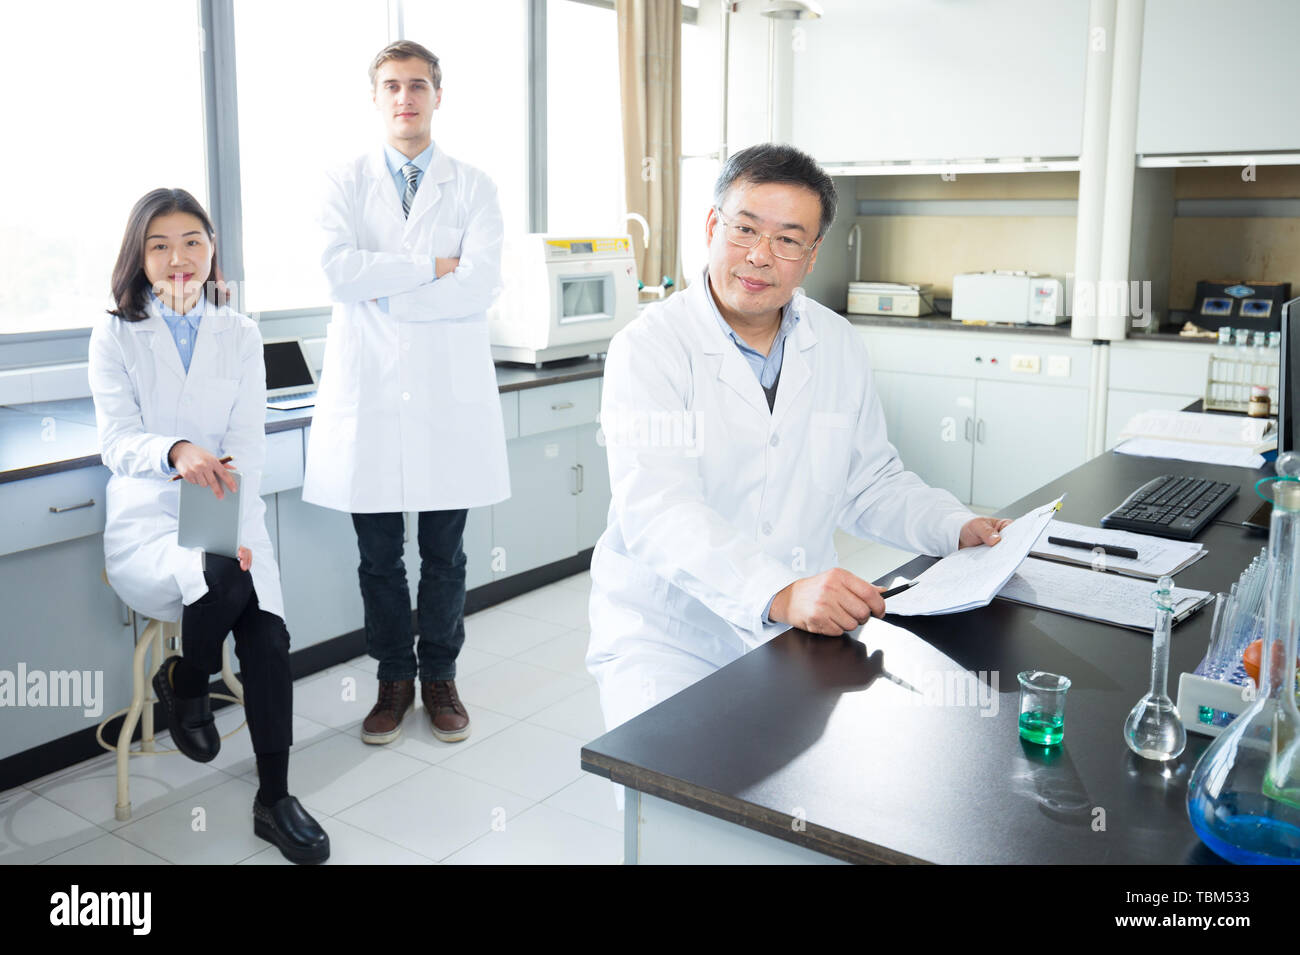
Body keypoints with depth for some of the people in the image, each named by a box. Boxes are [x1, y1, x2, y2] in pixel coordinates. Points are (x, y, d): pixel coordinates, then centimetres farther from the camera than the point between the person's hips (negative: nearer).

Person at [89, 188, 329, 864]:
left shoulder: (240, 337, 9)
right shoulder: (116, 336, 3)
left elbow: (247, 447, -2)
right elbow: (117, 442, -10)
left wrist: (239, 531, -19)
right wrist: (176, 452, -34)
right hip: (146, 523, -2)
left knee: (269, 634, -23)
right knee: (223, 581, -33)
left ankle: (275, 798, -6)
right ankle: (185, 683, 2)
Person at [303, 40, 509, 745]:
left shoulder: (473, 187, 7)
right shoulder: (344, 184, 8)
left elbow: (482, 283, -9)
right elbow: (339, 271, -10)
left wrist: (385, 292, -9)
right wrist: (432, 266, -10)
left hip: (449, 394, 0)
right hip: (369, 393, 1)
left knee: (444, 554, 8)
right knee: (378, 555, 8)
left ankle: (439, 677, 25)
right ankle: (394, 680, 25)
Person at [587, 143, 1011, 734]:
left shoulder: (839, 346, 8)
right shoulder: (648, 348, -11)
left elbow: (870, 482, 18)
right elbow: (657, 510, -26)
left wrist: (957, 529, -1)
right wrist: (779, 593, -41)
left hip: (800, 632, 5)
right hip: (668, 639, -5)